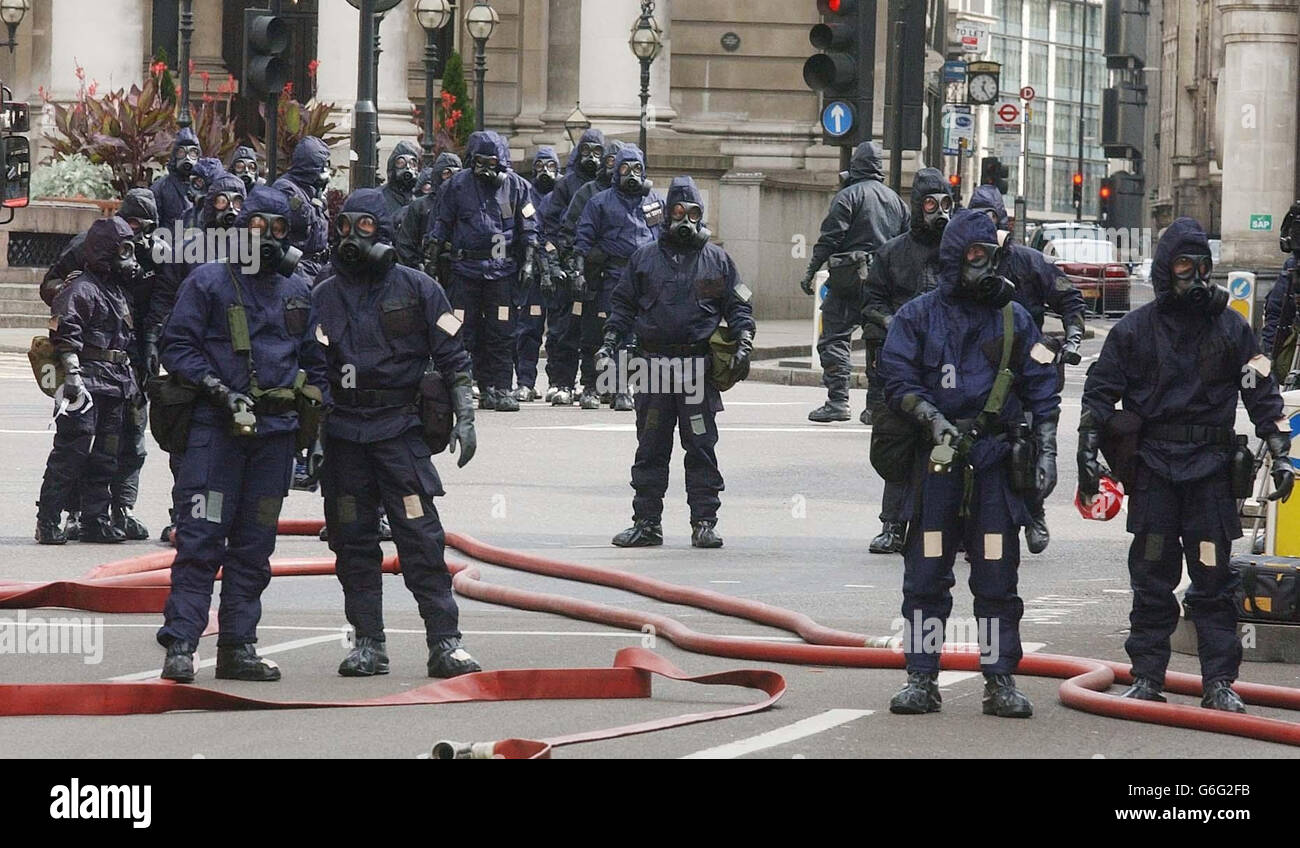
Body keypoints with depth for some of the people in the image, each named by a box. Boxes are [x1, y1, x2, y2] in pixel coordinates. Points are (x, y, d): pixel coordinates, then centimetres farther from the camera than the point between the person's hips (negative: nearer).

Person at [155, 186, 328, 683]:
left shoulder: (299, 291, 16)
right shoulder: (208, 282, 1)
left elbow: (314, 359, 21)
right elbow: (177, 347, -3)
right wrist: (218, 390, -15)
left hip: (276, 434, 5)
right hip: (216, 426, -5)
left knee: (254, 547, 8)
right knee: (201, 539, -11)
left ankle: (238, 647, 13)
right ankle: (180, 646, -12)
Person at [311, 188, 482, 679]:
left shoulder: (416, 289, 4)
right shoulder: (324, 297, 9)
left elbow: (453, 357, 6)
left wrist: (465, 418, -1)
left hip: (400, 431, -3)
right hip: (343, 433, 3)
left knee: (422, 537, -8)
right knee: (353, 541, 4)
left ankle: (445, 643, -7)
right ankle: (368, 643, 10)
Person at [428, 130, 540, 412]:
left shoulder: (516, 186, 5)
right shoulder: (458, 185, 5)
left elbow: (529, 228, 11)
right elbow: (442, 224, 12)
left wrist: (529, 262, 3)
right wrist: (432, 257, 6)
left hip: (502, 270, 0)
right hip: (466, 269, 0)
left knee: (501, 333, -3)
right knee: (466, 332, -1)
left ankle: (499, 390, 0)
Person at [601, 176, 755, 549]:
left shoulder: (717, 260, 8)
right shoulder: (644, 257, 11)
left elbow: (739, 306, 11)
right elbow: (622, 305, 14)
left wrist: (743, 344, -3)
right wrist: (610, 343, 3)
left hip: (698, 366, -1)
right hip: (654, 362, 1)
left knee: (701, 448, -1)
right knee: (651, 449, 5)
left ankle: (704, 522, 4)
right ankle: (647, 522, 11)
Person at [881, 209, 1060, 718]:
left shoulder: (1013, 319, 10)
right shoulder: (917, 317, 6)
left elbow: (1042, 390, 10)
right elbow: (898, 381, -1)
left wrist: (1045, 453, 2)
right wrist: (933, 420, -16)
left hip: (996, 462, 1)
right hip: (936, 462, -1)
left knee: (997, 577, 2)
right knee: (925, 575, 1)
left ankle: (1000, 681, 7)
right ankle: (921, 680, 8)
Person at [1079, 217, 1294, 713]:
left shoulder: (1230, 328, 6)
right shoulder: (1134, 330, 6)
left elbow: (1261, 393, 9)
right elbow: (1100, 392, 9)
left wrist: (1280, 453, 3)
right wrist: (1088, 453, 0)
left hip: (1210, 467, -1)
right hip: (1152, 466, 1)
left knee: (1213, 579, -2)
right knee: (1151, 577, 4)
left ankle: (1219, 682, 1)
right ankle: (1147, 678, 11)